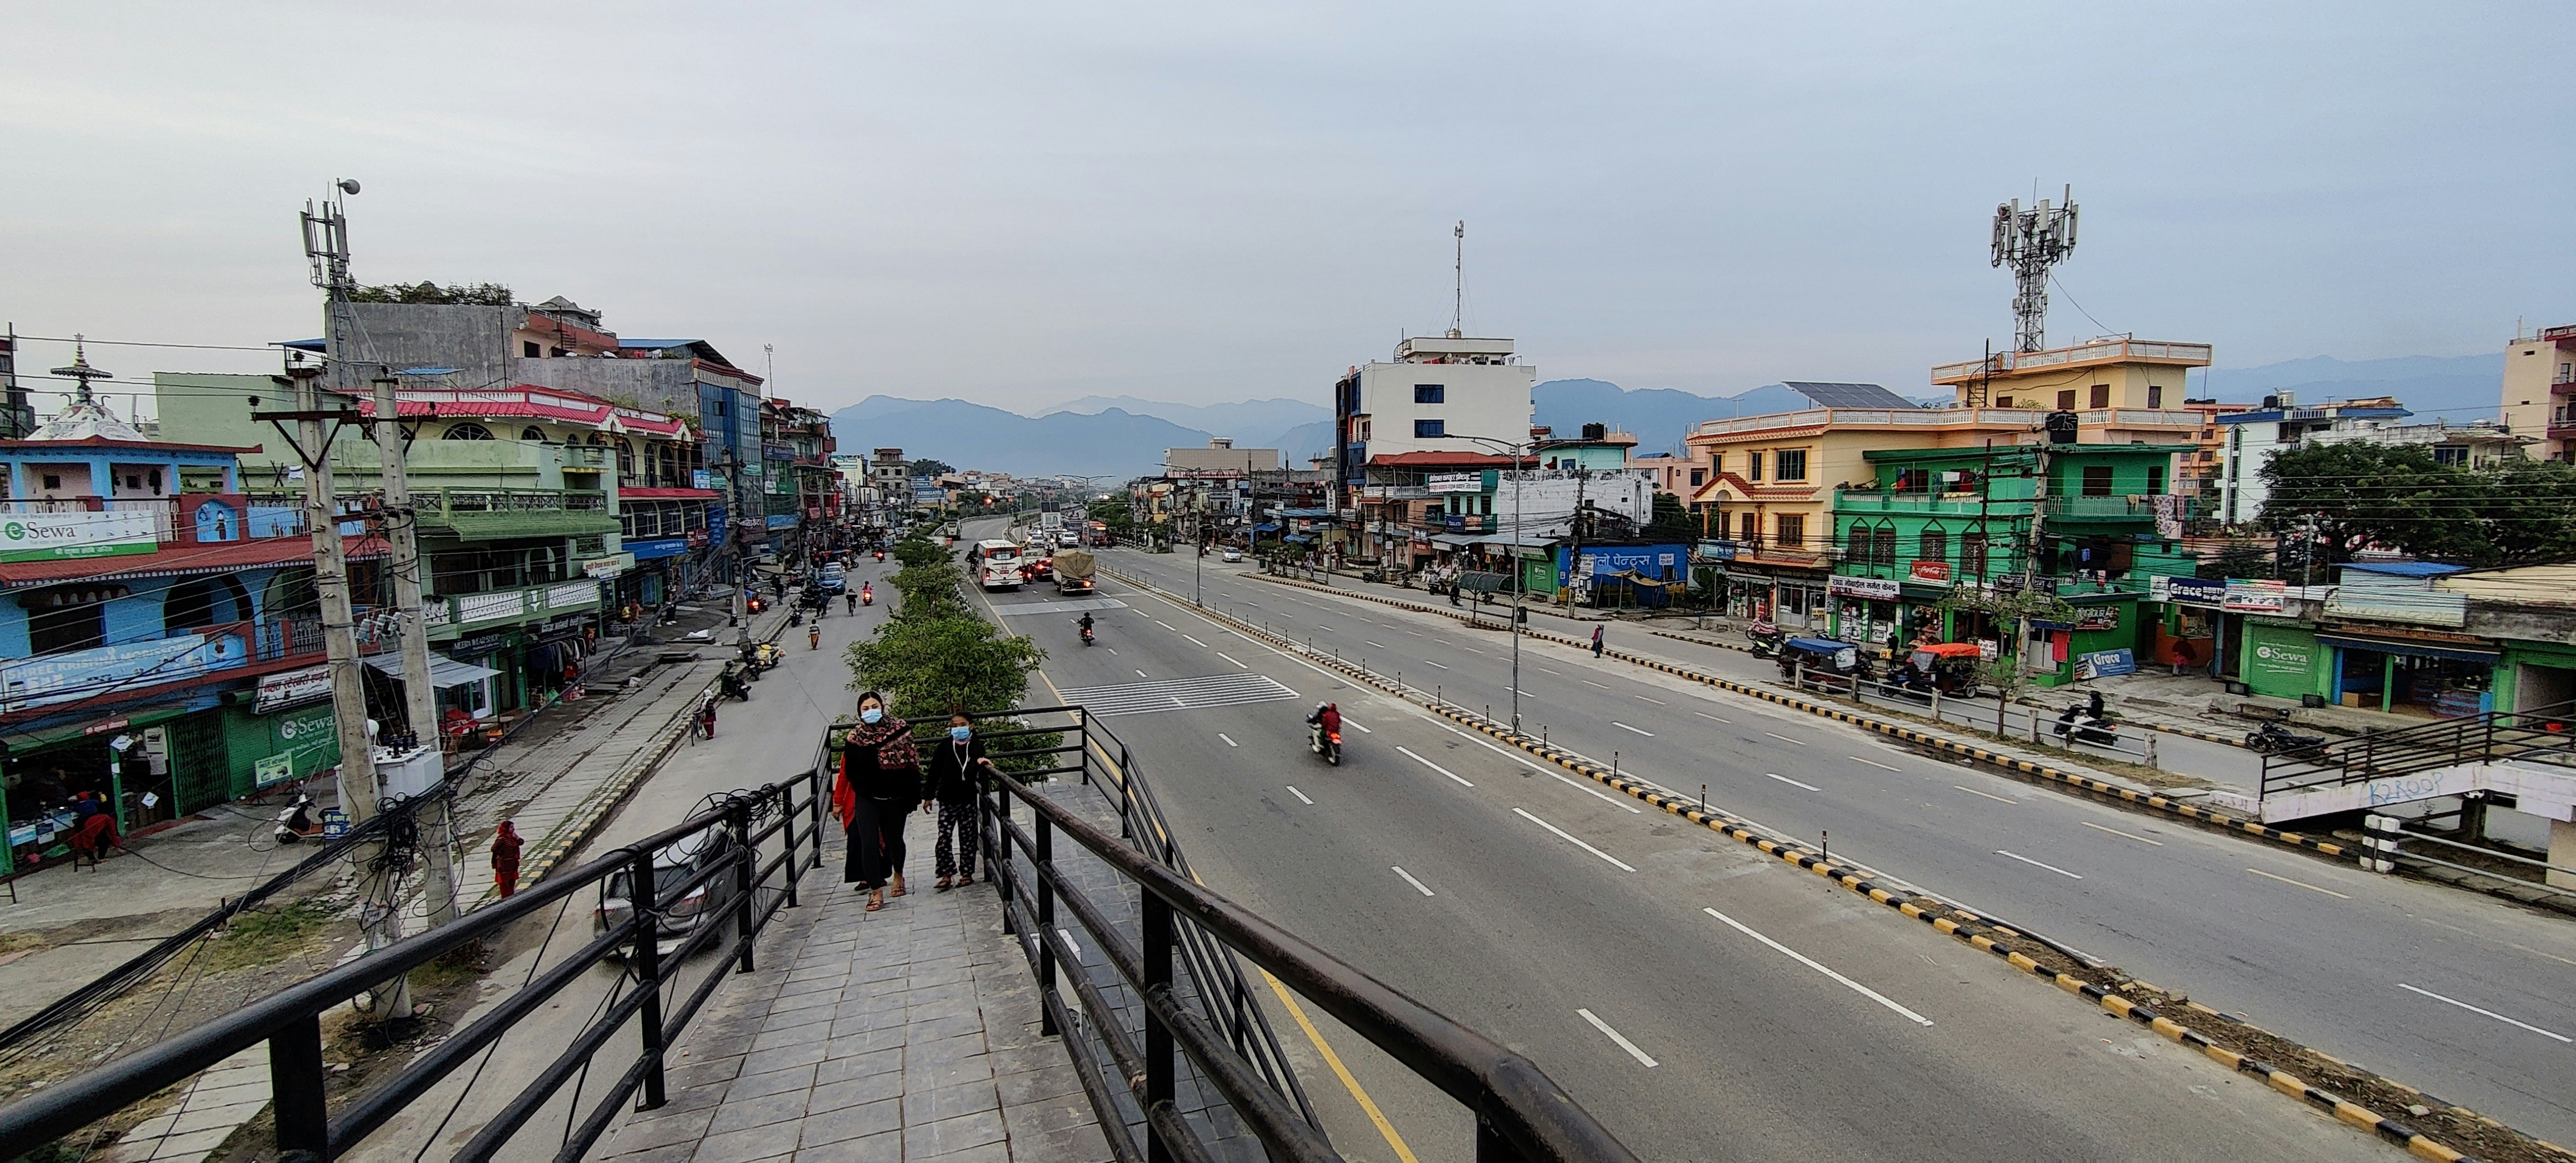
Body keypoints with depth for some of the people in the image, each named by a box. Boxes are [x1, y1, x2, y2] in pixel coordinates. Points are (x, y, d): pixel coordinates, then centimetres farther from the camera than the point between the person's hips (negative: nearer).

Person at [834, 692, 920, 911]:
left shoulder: (900, 730, -8)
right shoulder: (854, 739, -6)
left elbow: (912, 764, -4)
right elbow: (845, 772, 1)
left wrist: (913, 796, -6)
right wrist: (838, 801, 4)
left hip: (895, 800, 0)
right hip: (867, 800, 0)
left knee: (894, 839, 15)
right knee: (869, 844, -8)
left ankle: (898, 873, 43)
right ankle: (876, 891, 0)